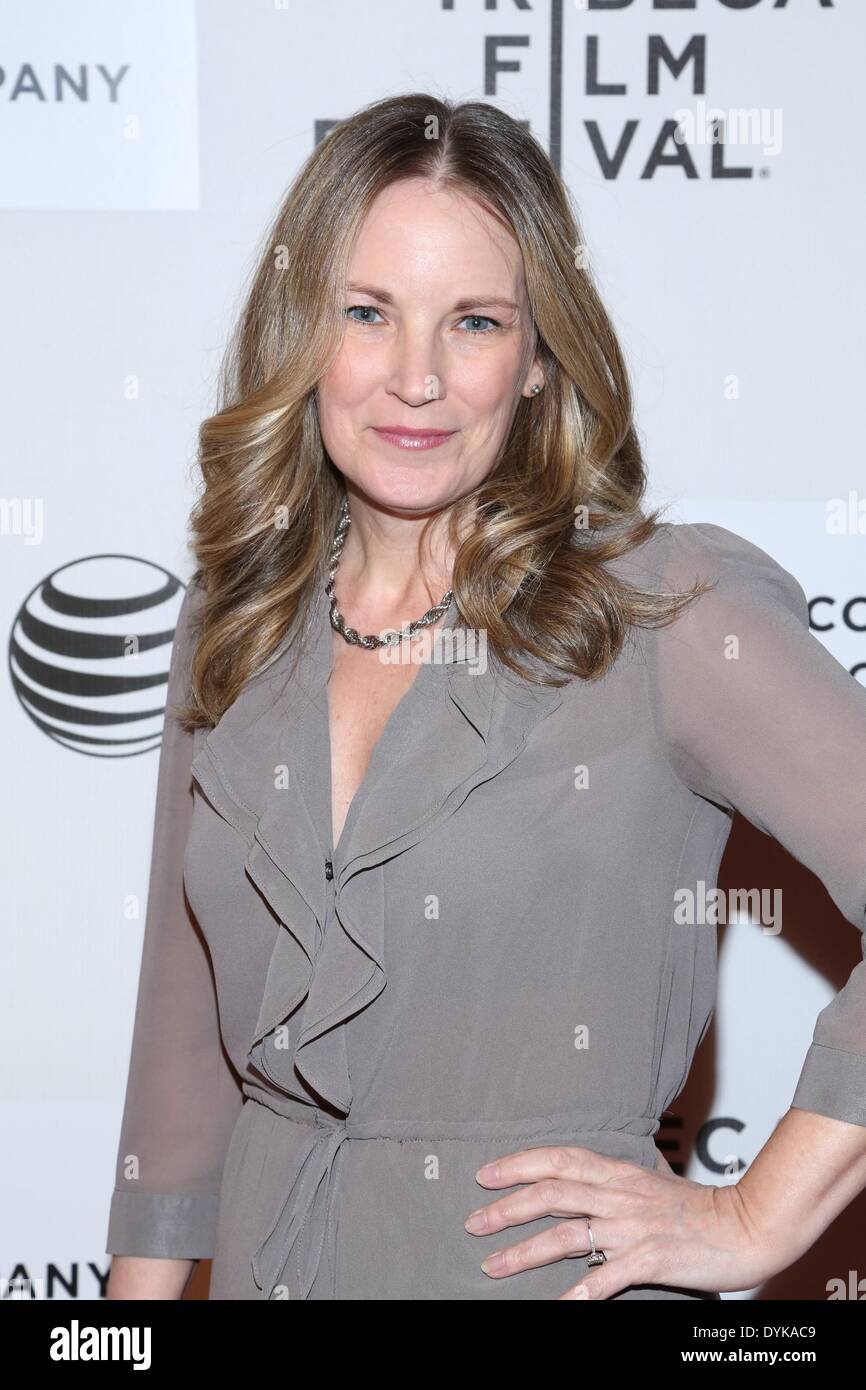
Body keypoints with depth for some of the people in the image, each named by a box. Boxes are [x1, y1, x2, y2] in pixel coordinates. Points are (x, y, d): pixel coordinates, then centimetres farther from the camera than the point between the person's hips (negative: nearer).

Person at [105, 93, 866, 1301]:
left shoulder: (669, 608, -13)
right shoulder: (236, 625, 3)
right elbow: (188, 1021, 9)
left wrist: (755, 1222, -18)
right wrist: (143, 1283, 6)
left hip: (547, 1266, -4)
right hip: (260, 1254, 5)